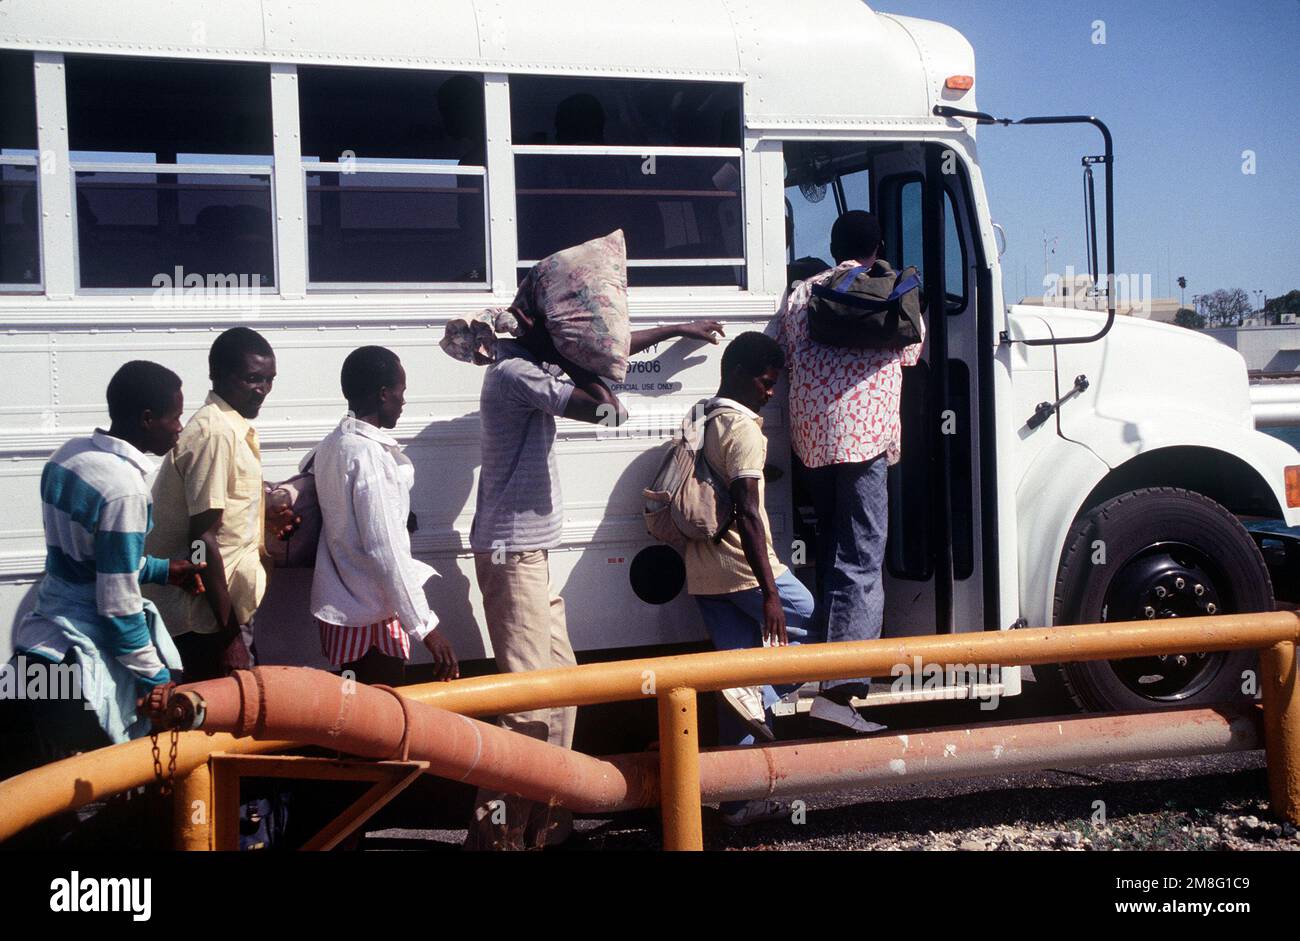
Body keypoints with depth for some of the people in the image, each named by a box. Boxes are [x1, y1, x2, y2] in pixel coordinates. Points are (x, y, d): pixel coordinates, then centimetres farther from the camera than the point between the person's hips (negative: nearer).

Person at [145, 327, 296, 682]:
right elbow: (202, 540, -23)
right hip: (211, 616, -9)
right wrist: (230, 631, -20)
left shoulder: (231, 426, 10)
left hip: (228, 605, 9)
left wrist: (264, 519, 4)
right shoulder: (215, 433, -20)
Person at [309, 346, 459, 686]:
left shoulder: (333, 444, 7)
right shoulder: (369, 454, -20)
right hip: (370, 615, -9)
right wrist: (425, 627, -20)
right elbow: (386, 551, -23)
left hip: (340, 605, 9)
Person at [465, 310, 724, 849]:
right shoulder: (516, 373, -16)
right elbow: (609, 410, -20)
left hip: (530, 551, 10)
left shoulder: (531, 366, 14)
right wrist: (562, 352, -10)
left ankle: (541, 823, 19)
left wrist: (677, 330, 36)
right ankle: (496, 834, -8)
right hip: (512, 552, -10)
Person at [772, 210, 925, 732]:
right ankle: (840, 684, -19)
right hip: (866, 433, -5)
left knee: (831, 551, 18)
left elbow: (785, 361, 16)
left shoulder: (800, 294, 14)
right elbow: (912, 354, 17)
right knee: (860, 560, -8)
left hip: (812, 435, 5)